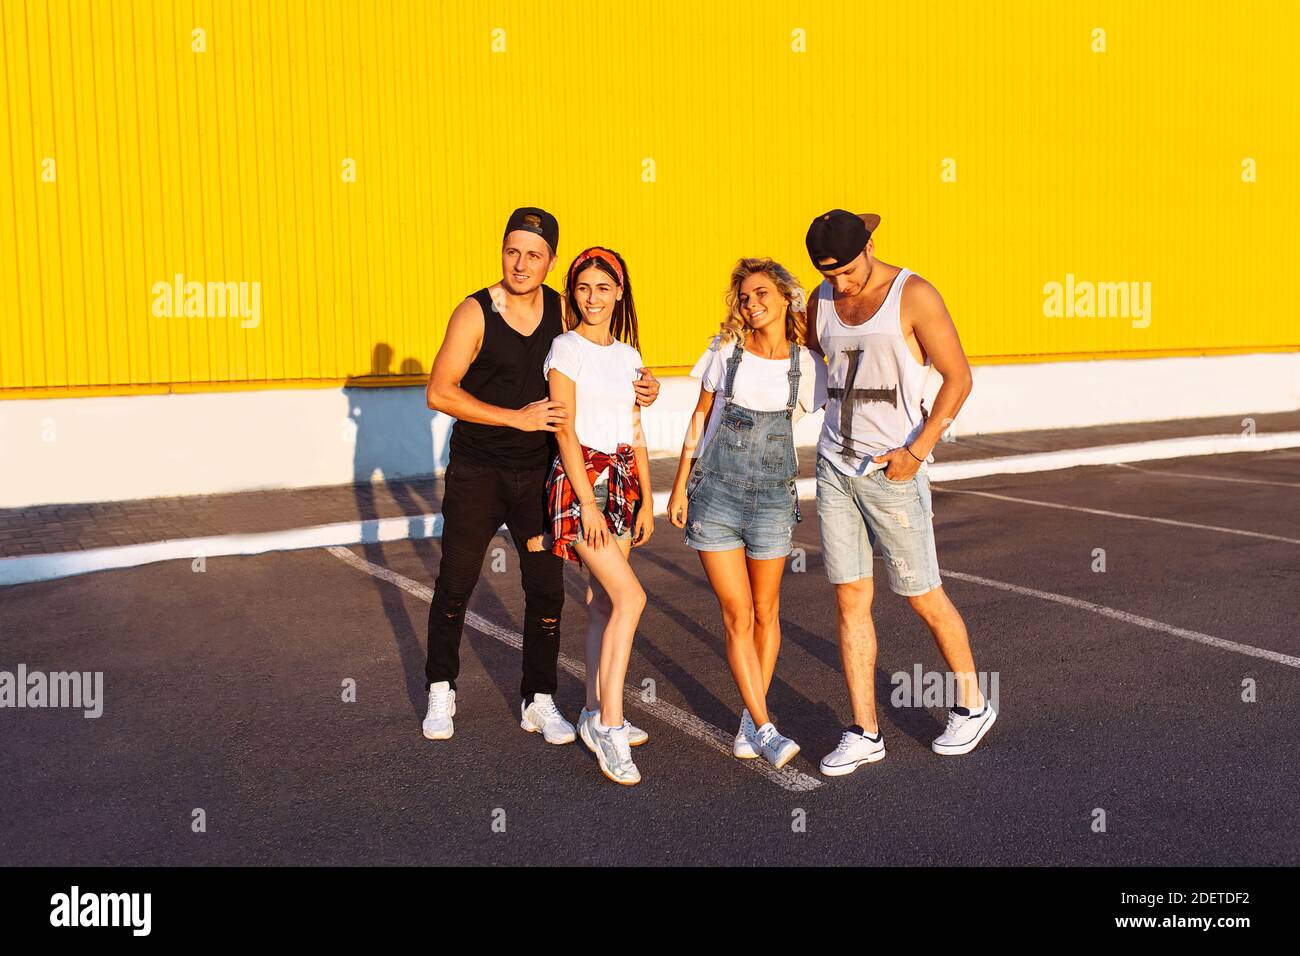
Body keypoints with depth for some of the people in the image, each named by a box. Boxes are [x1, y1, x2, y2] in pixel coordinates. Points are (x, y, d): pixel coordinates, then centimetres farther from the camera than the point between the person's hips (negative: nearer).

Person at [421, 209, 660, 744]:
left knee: (546, 589, 4)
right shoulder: (476, 313, -11)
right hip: (477, 473, -3)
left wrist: (639, 387, -7)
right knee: (455, 585, 6)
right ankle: (441, 691, 26)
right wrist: (518, 417, -22)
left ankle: (539, 701, 18)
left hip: (538, 473, 3)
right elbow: (439, 393, -16)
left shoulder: (562, 310, 0)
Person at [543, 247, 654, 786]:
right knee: (630, 597, -16)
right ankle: (610, 725, -12)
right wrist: (587, 501, -16)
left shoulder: (628, 356, 14)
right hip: (580, 479, -7)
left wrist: (646, 500, 13)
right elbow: (565, 432, -11)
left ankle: (596, 712, 20)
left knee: (605, 602, 9)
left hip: (622, 482, 7)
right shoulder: (567, 349, -5)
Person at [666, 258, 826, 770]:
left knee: (766, 613, 8)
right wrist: (680, 484, 5)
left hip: (773, 496, 1)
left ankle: (751, 722, 23)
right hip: (715, 493, -1)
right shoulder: (726, 351, 1)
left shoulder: (806, 365, 0)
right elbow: (700, 417, 8)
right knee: (737, 615, -3)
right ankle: (765, 728, 3)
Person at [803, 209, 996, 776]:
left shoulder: (914, 295, -10)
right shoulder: (822, 302, 7)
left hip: (893, 471, -5)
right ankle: (864, 733, 14)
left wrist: (917, 451, -17)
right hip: (834, 465, 5)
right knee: (851, 600, 5)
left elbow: (958, 377, -11)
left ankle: (973, 706, 28)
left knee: (923, 597, 5)